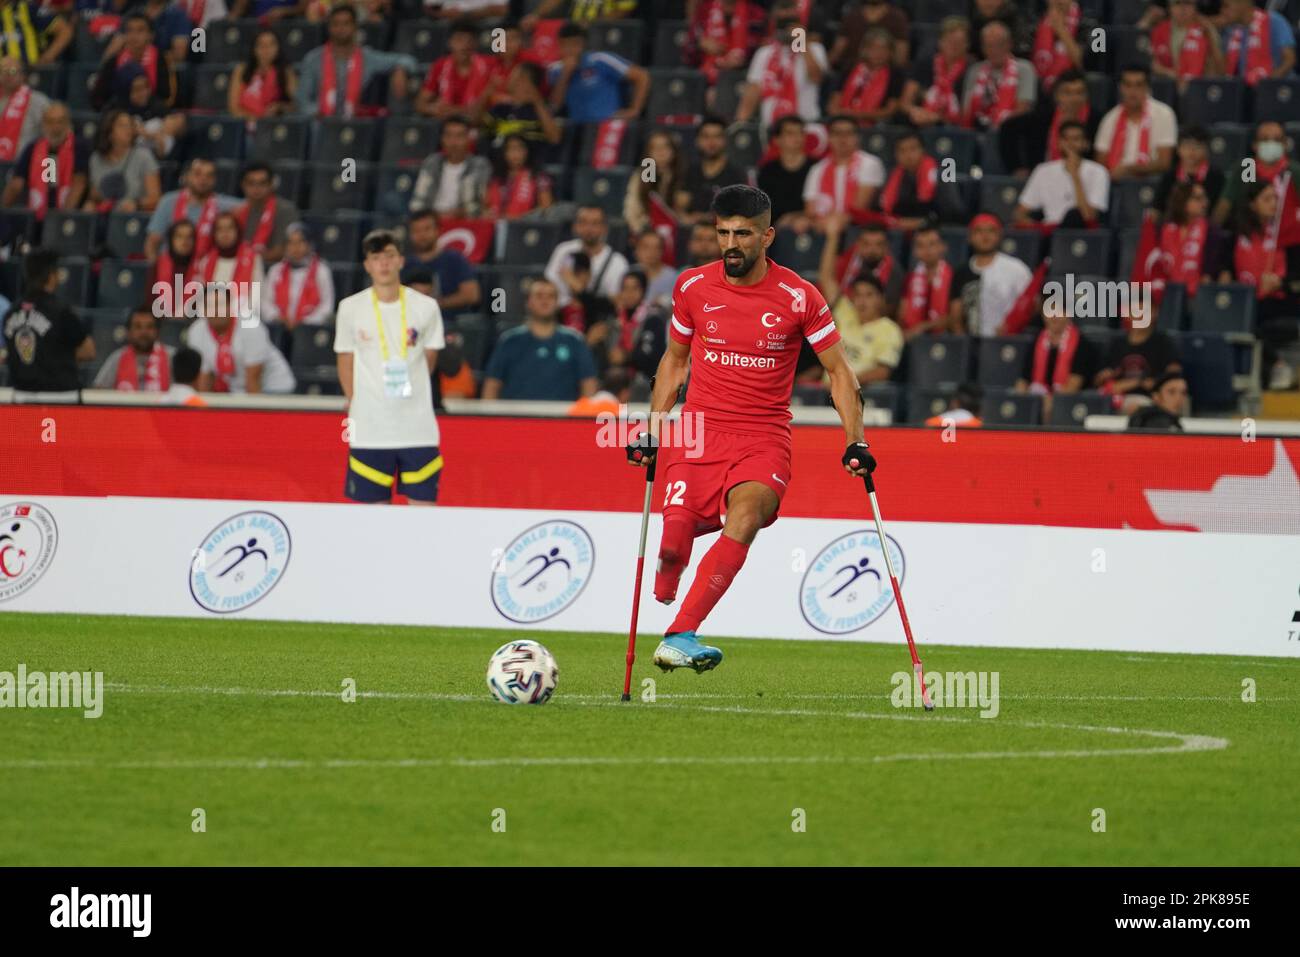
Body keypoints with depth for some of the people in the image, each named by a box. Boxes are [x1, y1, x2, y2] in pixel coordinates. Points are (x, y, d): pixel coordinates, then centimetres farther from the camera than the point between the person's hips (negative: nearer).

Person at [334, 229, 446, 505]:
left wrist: (405, 389, 8)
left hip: (418, 427, 0)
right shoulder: (351, 308, 2)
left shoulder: (425, 307, 2)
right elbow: (346, 364, 9)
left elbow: (429, 360, 12)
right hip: (368, 429, 0)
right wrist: (359, 406, 6)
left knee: (424, 504, -3)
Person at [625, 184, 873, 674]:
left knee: (746, 515, -30)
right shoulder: (692, 287, 3)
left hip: (765, 436, -2)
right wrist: (652, 429, 13)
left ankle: (679, 637, -34)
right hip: (699, 431, 2)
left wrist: (855, 442, -4)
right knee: (674, 546, -15)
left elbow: (838, 370, 5)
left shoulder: (799, 297, -5)